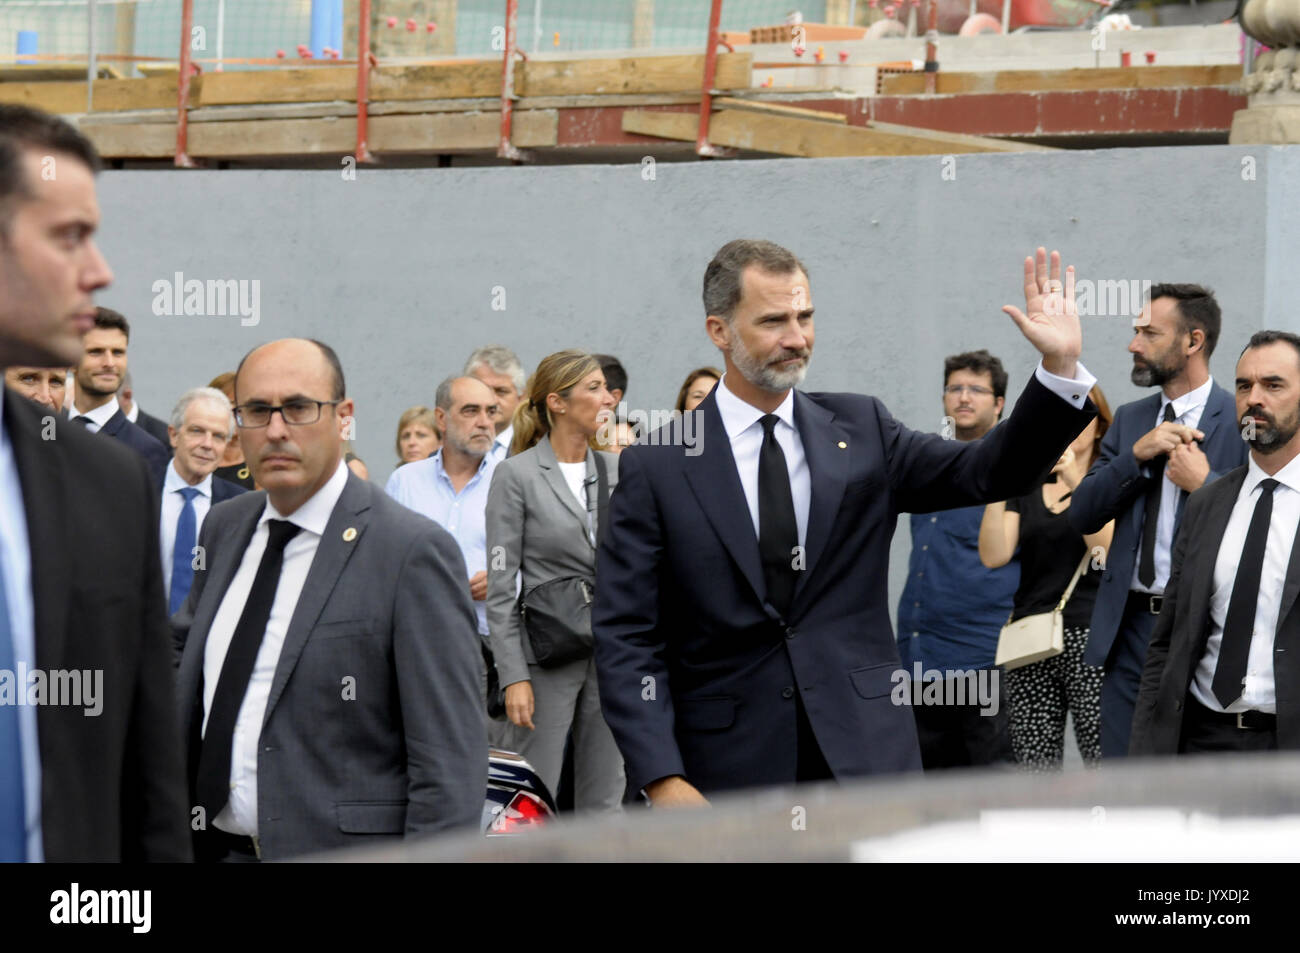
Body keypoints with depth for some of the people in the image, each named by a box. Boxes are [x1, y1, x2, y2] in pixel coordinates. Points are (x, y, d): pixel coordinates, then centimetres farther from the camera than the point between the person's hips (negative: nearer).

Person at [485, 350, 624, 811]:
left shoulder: (614, 471, 10)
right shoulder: (516, 474, -5)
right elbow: (501, 588, -7)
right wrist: (514, 676, -13)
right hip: (548, 658, -5)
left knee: (604, 803, 8)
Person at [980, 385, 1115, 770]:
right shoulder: (1027, 489, 17)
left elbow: (1110, 553, -10)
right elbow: (994, 556, 4)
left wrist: (1075, 482, -15)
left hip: (1090, 637, -4)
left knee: (1106, 766, -13)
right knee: (1035, 770, -1)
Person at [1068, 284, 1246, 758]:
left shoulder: (1243, 421, -5)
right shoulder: (1129, 419, 12)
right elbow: (1081, 515, 6)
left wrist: (1204, 483, -16)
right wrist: (1136, 454, -7)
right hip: (1132, 625, 5)